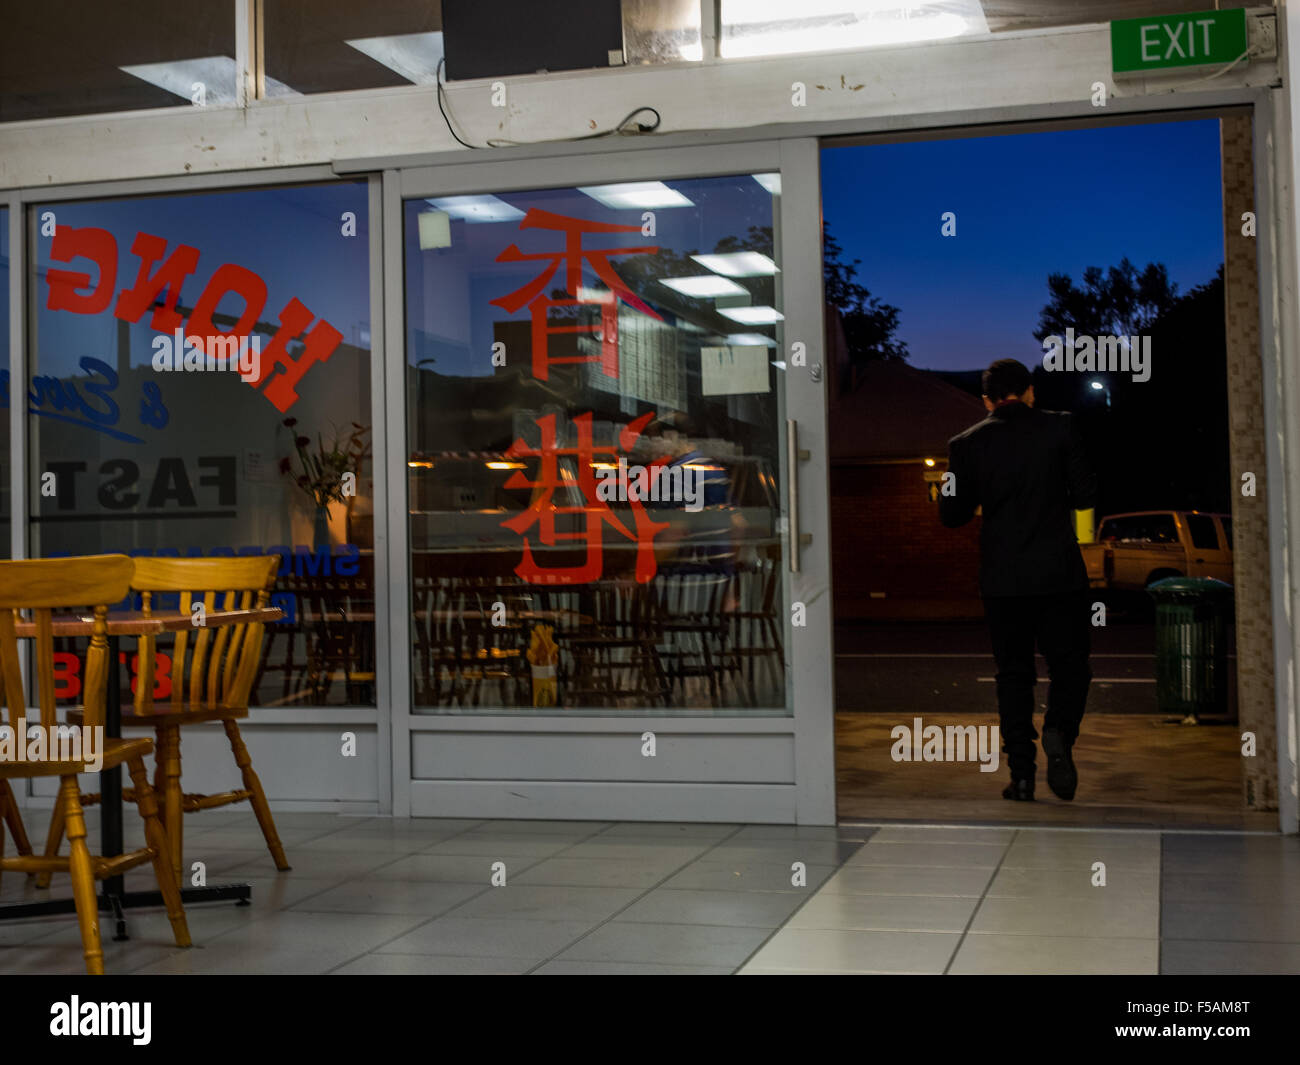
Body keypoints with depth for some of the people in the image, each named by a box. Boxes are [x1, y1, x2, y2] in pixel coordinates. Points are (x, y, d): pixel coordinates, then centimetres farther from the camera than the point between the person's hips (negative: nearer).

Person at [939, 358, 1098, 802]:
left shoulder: (967, 444, 1)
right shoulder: (1059, 427, -2)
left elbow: (952, 514, 1)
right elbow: (1086, 494, -2)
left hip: (1003, 579, 1)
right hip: (1059, 573, -1)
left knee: (1013, 672, 8)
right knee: (1070, 663, 10)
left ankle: (1021, 773, 4)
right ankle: (1058, 731, -17)